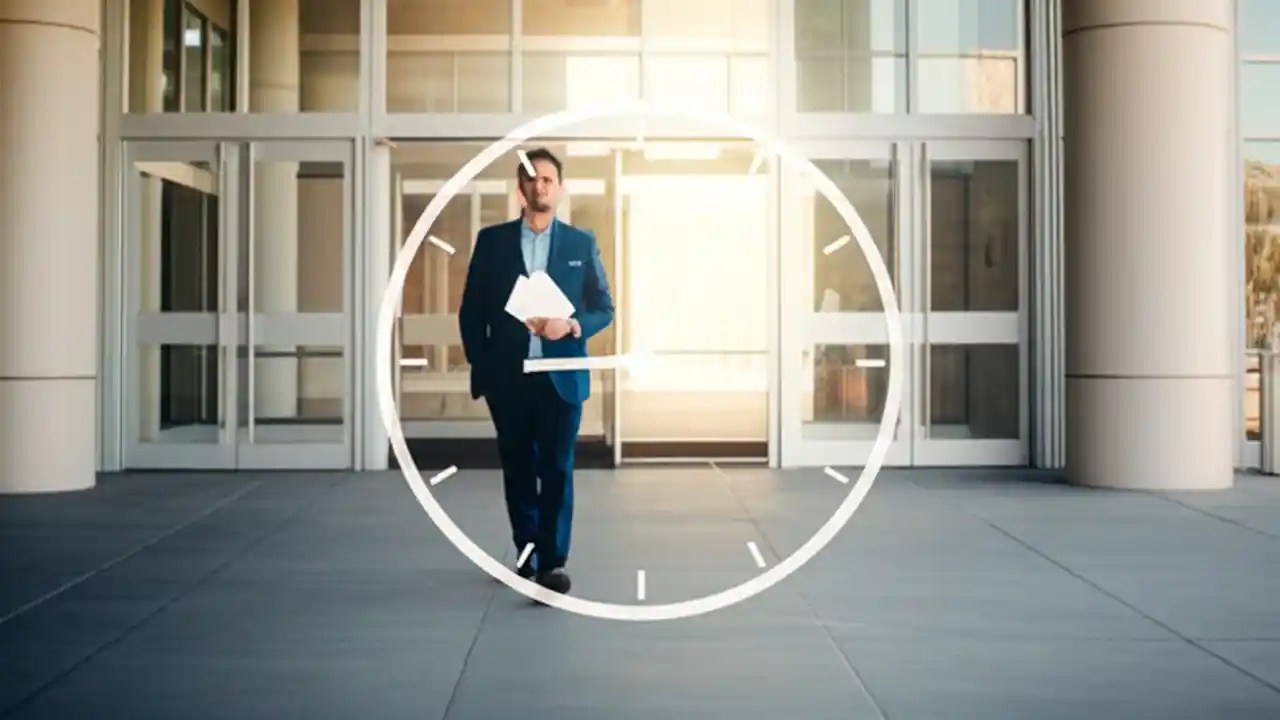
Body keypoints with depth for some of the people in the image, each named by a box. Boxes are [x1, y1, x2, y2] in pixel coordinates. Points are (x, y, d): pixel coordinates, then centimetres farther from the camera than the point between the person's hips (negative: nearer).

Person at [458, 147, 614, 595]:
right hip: (508, 378, 1)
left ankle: (552, 562, -5)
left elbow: (604, 308, 5)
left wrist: (572, 325, -15)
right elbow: (471, 310, 7)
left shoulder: (582, 243, 6)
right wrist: (479, 366, -1)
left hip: (561, 376, -1)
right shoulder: (492, 240, 6)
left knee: (557, 468, -5)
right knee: (518, 469, 10)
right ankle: (527, 554, 24)